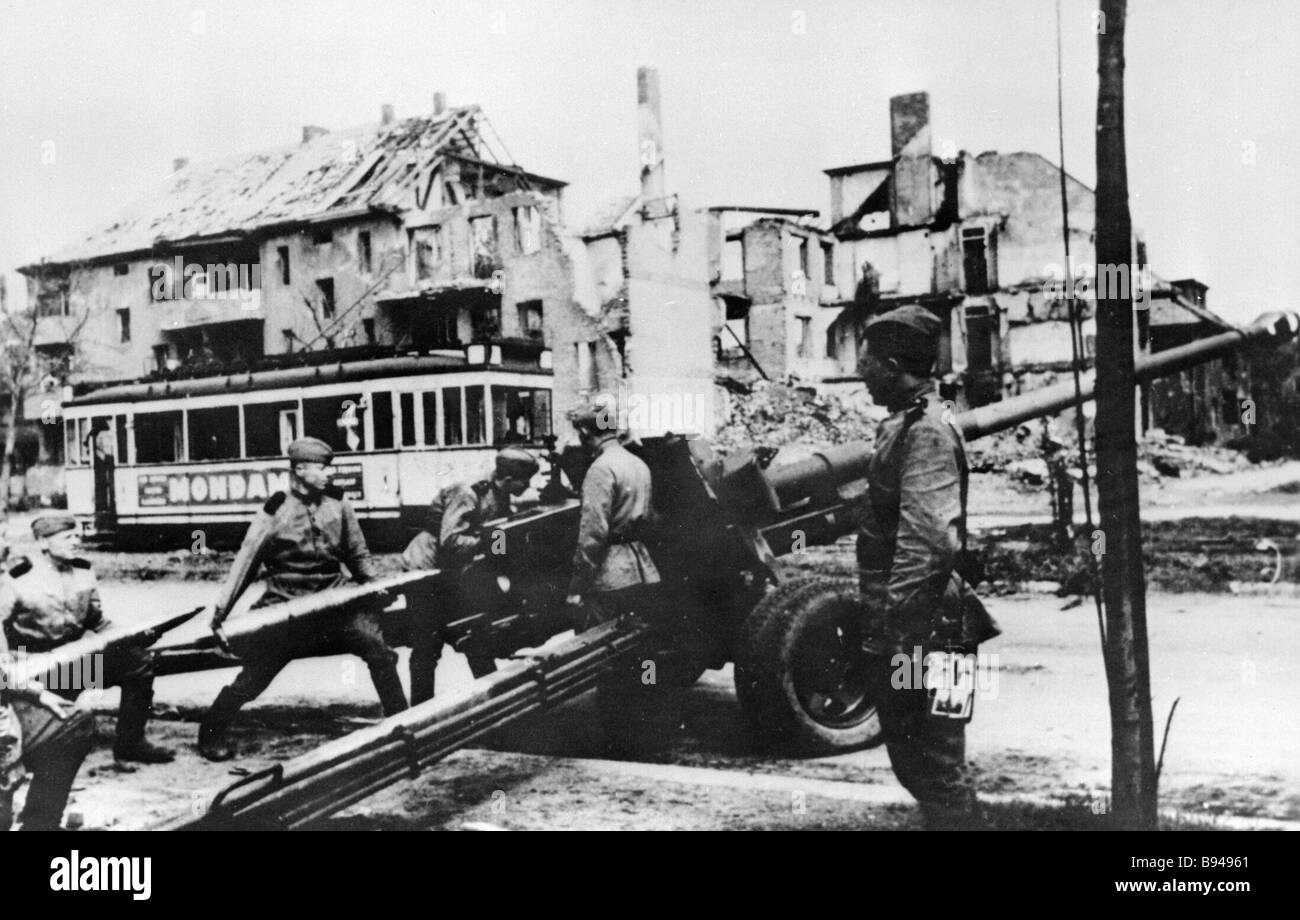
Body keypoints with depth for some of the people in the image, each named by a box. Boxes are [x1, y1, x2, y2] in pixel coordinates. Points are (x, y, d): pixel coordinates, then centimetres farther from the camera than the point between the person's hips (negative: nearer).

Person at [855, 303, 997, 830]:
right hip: (908, 630, 10)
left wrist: (904, 633, -26)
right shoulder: (906, 423, 13)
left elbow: (933, 543, -27)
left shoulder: (927, 431, -17)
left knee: (937, 771, -1)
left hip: (924, 632, -10)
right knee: (912, 759, 20)